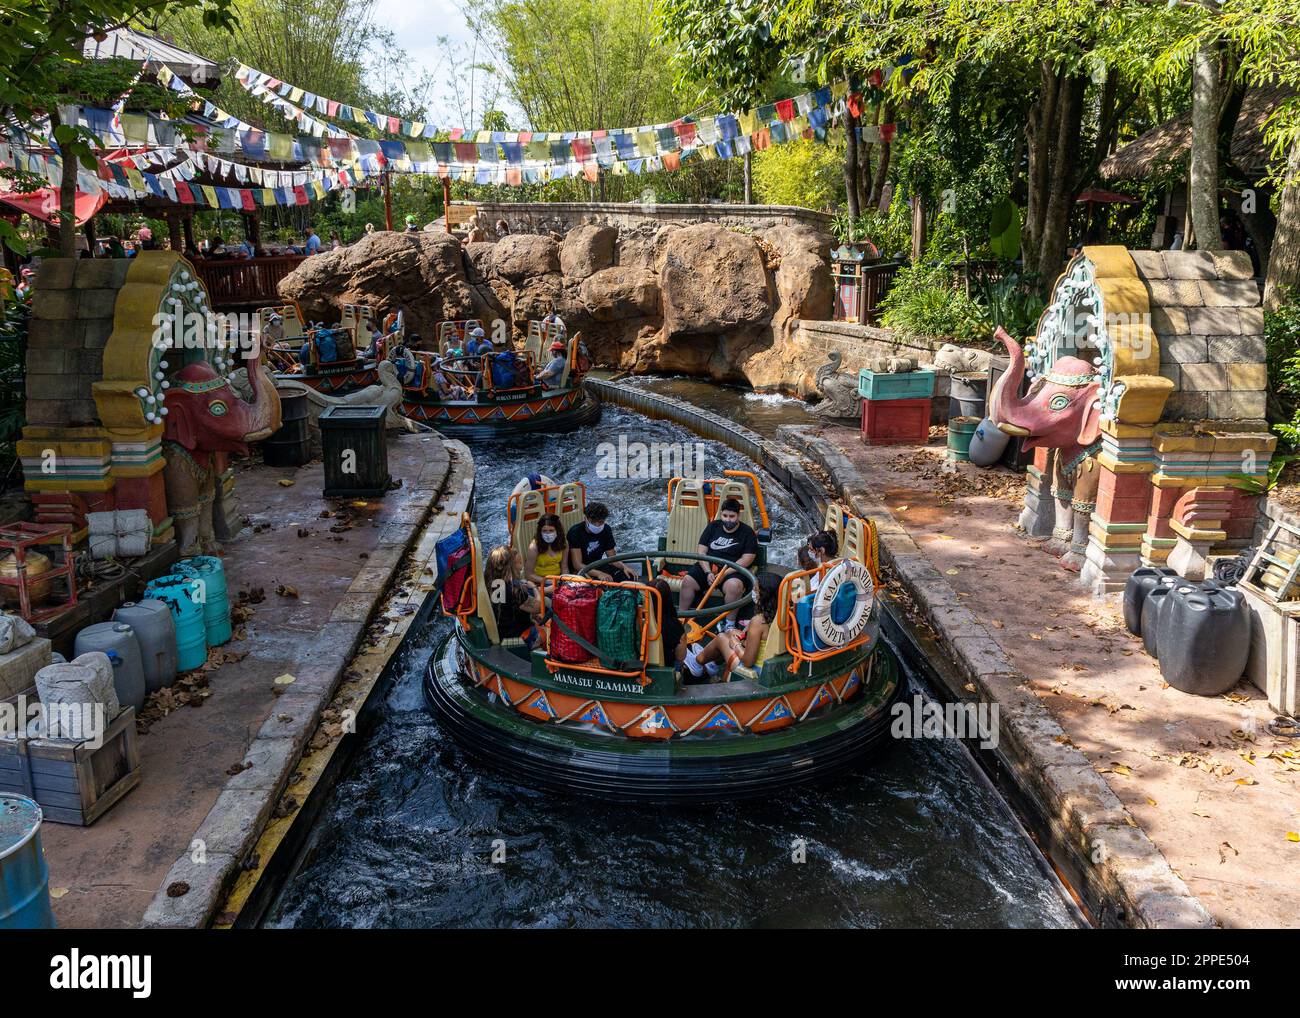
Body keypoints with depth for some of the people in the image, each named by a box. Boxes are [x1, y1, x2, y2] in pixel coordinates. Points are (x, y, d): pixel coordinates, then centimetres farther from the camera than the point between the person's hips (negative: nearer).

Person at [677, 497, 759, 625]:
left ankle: (730, 625, -22)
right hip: (708, 566, 3)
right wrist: (708, 572, -11)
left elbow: (747, 558, -8)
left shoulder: (747, 532, 1)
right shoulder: (713, 526, 11)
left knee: (733, 586, -37)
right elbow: (702, 552, 6)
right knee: (687, 581, -23)